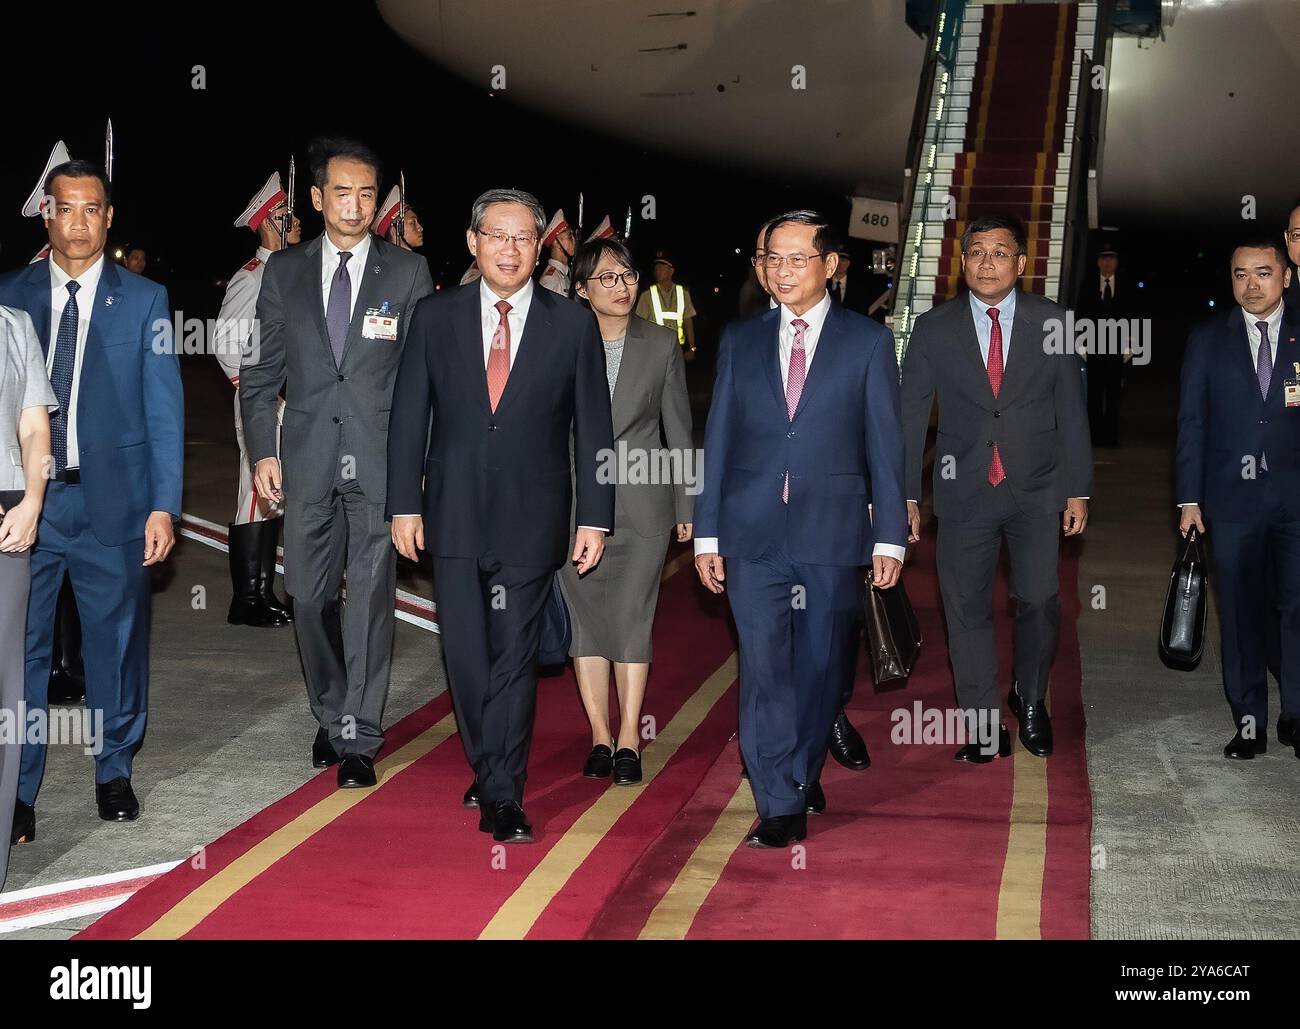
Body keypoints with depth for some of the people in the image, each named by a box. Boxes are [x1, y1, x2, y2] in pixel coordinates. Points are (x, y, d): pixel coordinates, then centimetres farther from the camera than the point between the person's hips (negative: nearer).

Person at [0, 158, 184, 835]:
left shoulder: (144, 300, 4)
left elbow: (164, 408, 2)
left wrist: (163, 505, -6)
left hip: (112, 499, 0)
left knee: (117, 643, 8)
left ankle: (114, 773, 26)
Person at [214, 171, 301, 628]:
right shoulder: (251, 276, -9)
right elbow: (226, 342, -16)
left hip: (292, 405, 9)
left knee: (276, 497, 12)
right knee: (257, 495, -7)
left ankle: (264, 594, 19)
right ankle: (245, 602, 0)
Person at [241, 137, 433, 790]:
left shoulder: (408, 272, 3)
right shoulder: (283, 272, 9)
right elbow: (260, 369, 9)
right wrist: (263, 449, 0)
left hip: (381, 460, -2)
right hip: (308, 461, 2)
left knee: (371, 597, -2)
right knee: (310, 596, 8)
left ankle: (358, 740, 5)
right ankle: (331, 717, 27)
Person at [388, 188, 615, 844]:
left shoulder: (572, 325, 1)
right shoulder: (435, 317, 4)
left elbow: (593, 428, 2)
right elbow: (409, 415, 6)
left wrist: (595, 517, -2)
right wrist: (405, 504, 1)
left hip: (530, 519, -2)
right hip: (454, 514, 2)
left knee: (514, 656, 0)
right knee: (466, 654, 7)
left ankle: (500, 797, 6)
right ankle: (493, 776, 23)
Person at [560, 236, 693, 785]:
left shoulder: (661, 345, 4)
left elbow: (679, 429, 8)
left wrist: (686, 505, 7)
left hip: (641, 503, -1)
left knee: (631, 620, -2)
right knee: (587, 618, 4)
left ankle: (629, 740, 7)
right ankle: (600, 736, 14)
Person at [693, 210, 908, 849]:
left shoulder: (868, 341, 4)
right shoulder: (740, 341, 9)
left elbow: (885, 444, 2)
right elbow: (718, 441, 9)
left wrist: (890, 536, -3)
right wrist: (707, 533, 5)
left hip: (832, 532, -1)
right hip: (753, 534, 1)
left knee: (823, 667, 9)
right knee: (764, 668, -4)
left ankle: (803, 774, 31)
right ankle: (780, 806, 2)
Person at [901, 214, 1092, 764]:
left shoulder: (1051, 322, 1)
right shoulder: (933, 329, 0)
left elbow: (1071, 410, 4)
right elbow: (910, 415, 2)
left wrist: (1078, 489, 3)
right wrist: (906, 493, -1)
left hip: (1036, 491, 0)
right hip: (964, 491, 0)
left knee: (1039, 601, 5)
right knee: (966, 609, 2)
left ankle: (1030, 700, 30)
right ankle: (982, 725, 14)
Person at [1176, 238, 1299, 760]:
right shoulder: (1208, 339, 7)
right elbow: (1191, 423, 5)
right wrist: (1189, 499, 0)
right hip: (1234, 499, 1)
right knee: (1241, 614, 5)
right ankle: (1250, 725, 14)